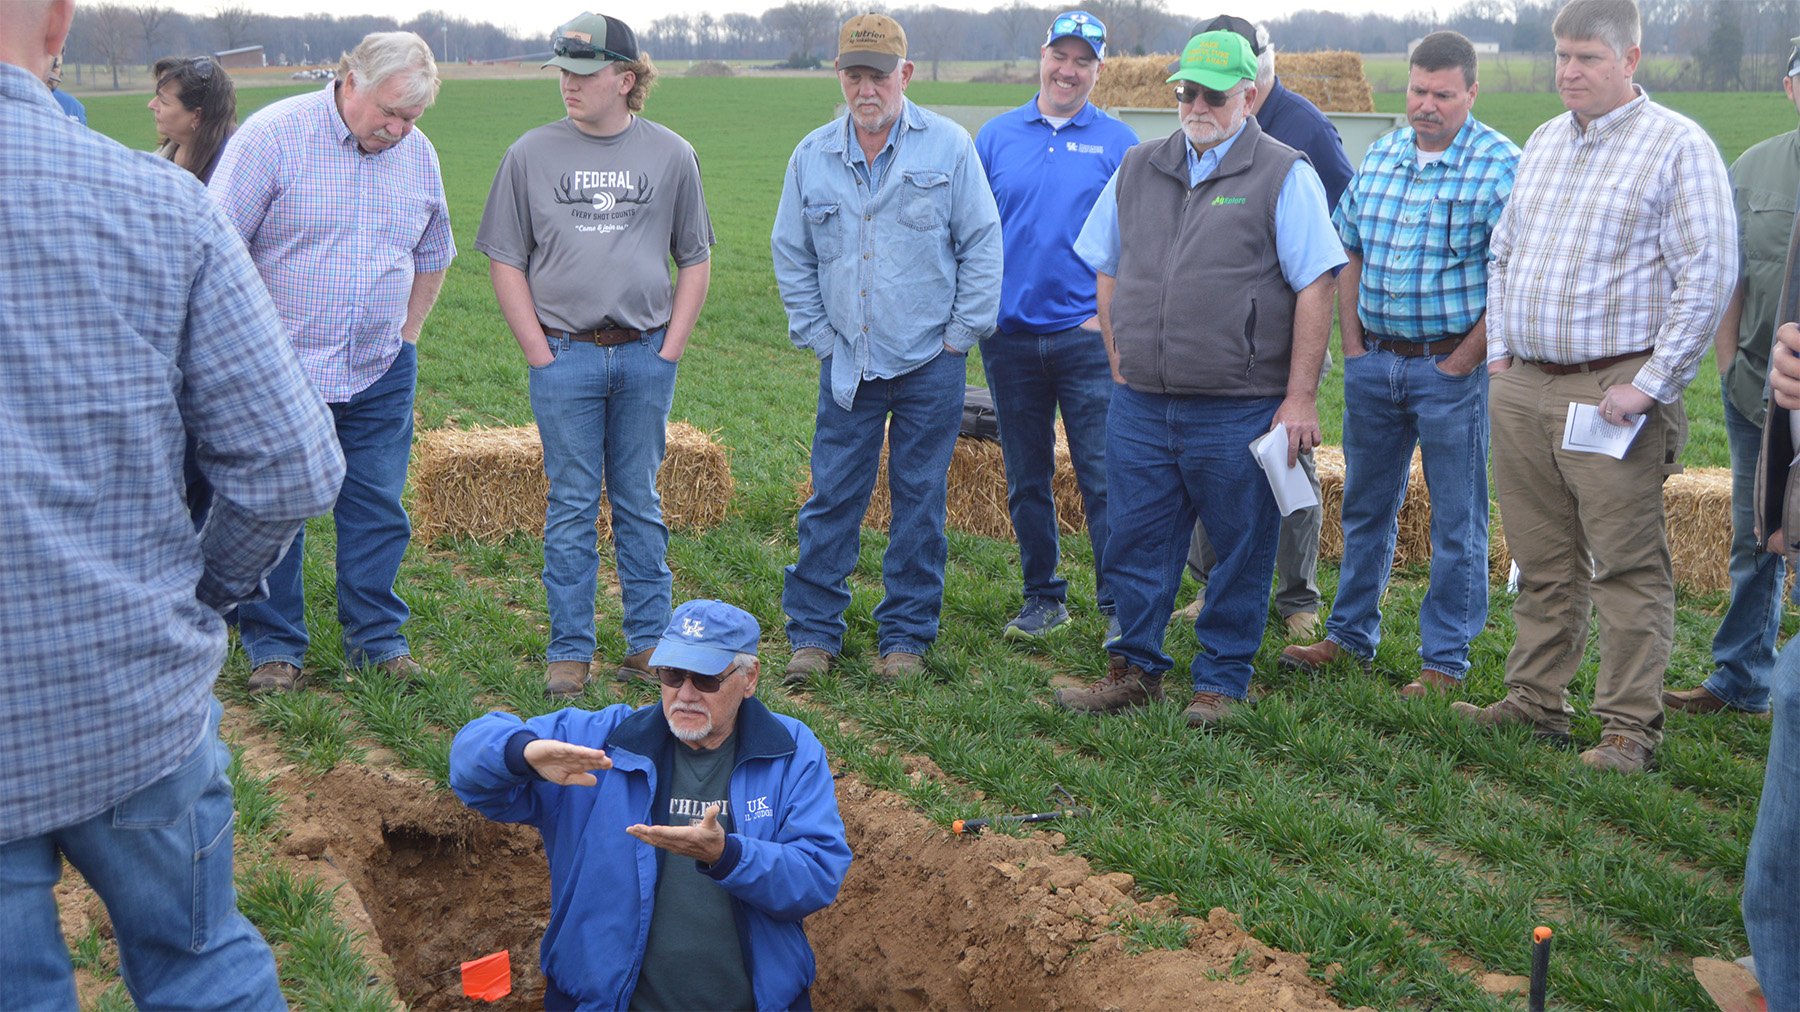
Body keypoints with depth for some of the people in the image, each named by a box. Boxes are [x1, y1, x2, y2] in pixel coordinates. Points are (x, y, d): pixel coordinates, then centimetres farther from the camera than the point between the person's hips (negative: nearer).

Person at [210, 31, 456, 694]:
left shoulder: (418, 155, 6)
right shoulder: (273, 135, -11)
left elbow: (433, 255, 22)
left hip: (381, 374, 4)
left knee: (378, 511, 8)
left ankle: (377, 639, 21)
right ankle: (274, 647, 17)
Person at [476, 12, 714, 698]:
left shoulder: (670, 156, 6)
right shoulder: (531, 154, 3)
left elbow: (695, 260, 11)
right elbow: (505, 261, 5)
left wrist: (670, 349, 3)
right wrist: (538, 351, -3)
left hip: (646, 357, 1)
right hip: (565, 357, -1)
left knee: (640, 504, 9)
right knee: (571, 507, 2)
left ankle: (649, 642, 18)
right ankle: (569, 651, 10)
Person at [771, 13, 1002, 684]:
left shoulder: (949, 147, -2)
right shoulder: (812, 156, 5)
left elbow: (981, 244, 0)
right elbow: (791, 256, 12)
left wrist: (959, 334, -3)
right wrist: (817, 336, 5)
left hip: (930, 361, -2)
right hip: (846, 361, 2)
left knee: (919, 499, 5)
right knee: (832, 496, 2)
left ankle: (906, 634, 16)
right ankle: (813, 631, 13)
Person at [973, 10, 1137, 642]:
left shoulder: (1117, 143, 3)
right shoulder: (996, 137, 9)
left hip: (1087, 335, -3)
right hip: (1010, 335, 3)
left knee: (1104, 478, -5)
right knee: (1026, 479, 10)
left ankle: (1119, 605, 3)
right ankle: (1043, 598, 21)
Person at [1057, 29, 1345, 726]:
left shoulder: (1283, 175, -3)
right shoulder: (1138, 170, 12)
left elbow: (1315, 288, -8)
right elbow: (1106, 269, 20)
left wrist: (1300, 397, -12)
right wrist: (1120, 364, 12)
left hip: (1240, 410, -4)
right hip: (1140, 405, 4)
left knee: (1241, 550, 4)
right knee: (1137, 541, 10)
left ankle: (1222, 681, 17)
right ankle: (1135, 670, 23)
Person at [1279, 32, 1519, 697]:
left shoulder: (1501, 167, -11)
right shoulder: (1379, 156, 7)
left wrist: (1459, 363, -14)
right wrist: (1353, 345, 7)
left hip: (1450, 368, -5)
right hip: (1373, 361, 6)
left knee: (1457, 522, 4)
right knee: (1366, 506, 16)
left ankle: (1446, 660, 15)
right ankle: (1350, 635, 31)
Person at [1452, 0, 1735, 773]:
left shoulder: (1678, 145, -6)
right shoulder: (1542, 142, 15)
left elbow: (1708, 273, -12)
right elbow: (1503, 252, 24)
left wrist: (1653, 385, -14)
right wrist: (1498, 350, 13)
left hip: (1612, 392, -6)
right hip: (1522, 390, 6)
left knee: (1628, 567, -2)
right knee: (1543, 563, 13)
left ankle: (1630, 726, 5)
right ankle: (1536, 703, 22)